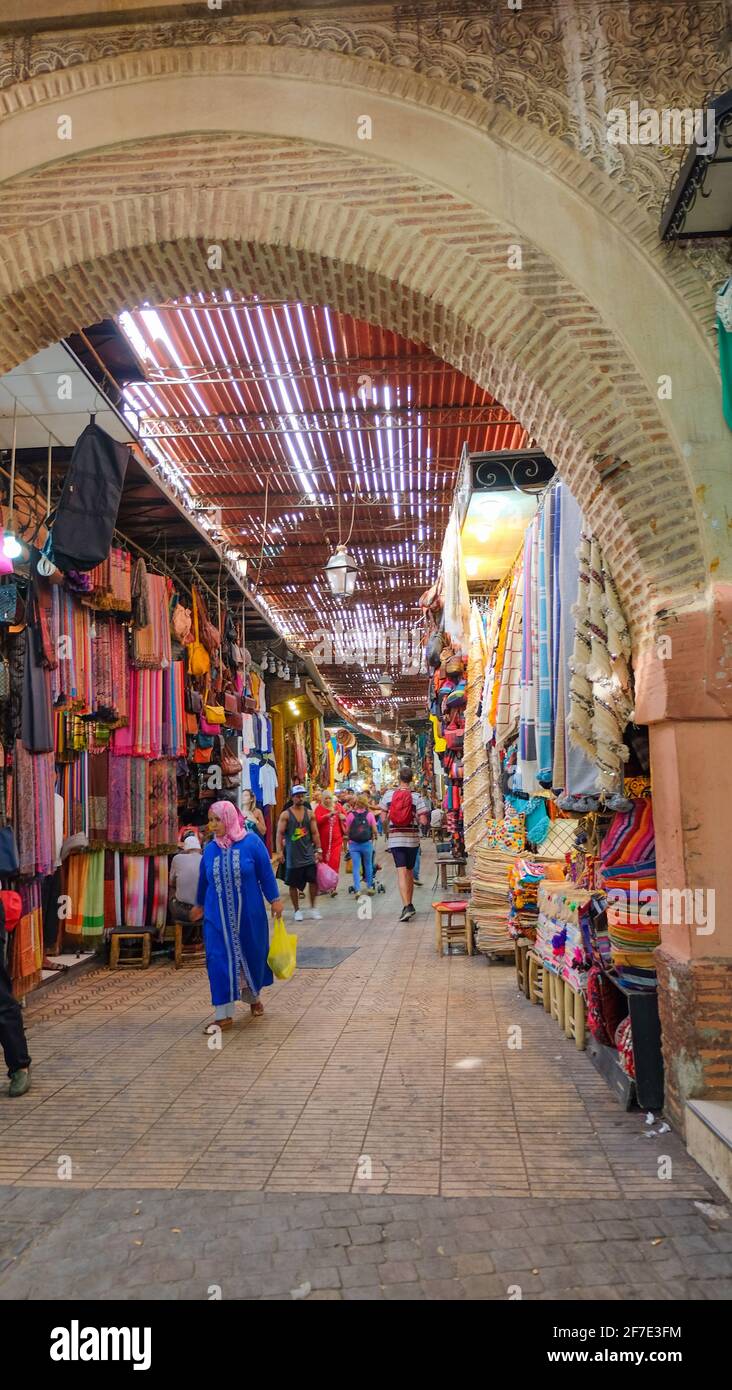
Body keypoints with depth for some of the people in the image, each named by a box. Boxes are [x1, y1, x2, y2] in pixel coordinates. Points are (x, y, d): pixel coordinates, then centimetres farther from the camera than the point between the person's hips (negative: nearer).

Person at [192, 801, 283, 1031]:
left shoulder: (251, 842, -9)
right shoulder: (210, 849, 0)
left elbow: (266, 873, -5)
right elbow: (203, 880, 14)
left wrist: (275, 900, -5)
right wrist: (200, 904, 25)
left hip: (249, 914, -2)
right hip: (218, 916, 2)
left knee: (252, 955, 13)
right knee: (220, 961, -2)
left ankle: (253, 996, 40)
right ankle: (224, 1014, 6)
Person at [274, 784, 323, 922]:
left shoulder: (310, 813, 6)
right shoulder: (285, 815, -2)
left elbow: (315, 833, 7)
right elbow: (279, 833, -5)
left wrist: (318, 850, 2)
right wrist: (279, 851, -13)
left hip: (308, 854, 2)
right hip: (293, 855, -2)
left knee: (313, 880, -3)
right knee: (293, 884, 5)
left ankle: (313, 908, 15)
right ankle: (297, 910, 20)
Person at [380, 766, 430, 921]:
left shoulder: (389, 795, -2)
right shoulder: (417, 797, -6)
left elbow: (384, 818, 1)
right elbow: (423, 821, -11)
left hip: (395, 838, -1)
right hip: (412, 838, 1)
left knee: (401, 872, -7)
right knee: (410, 871, 16)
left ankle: (406, 906, -20)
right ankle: (409, 905, 27)